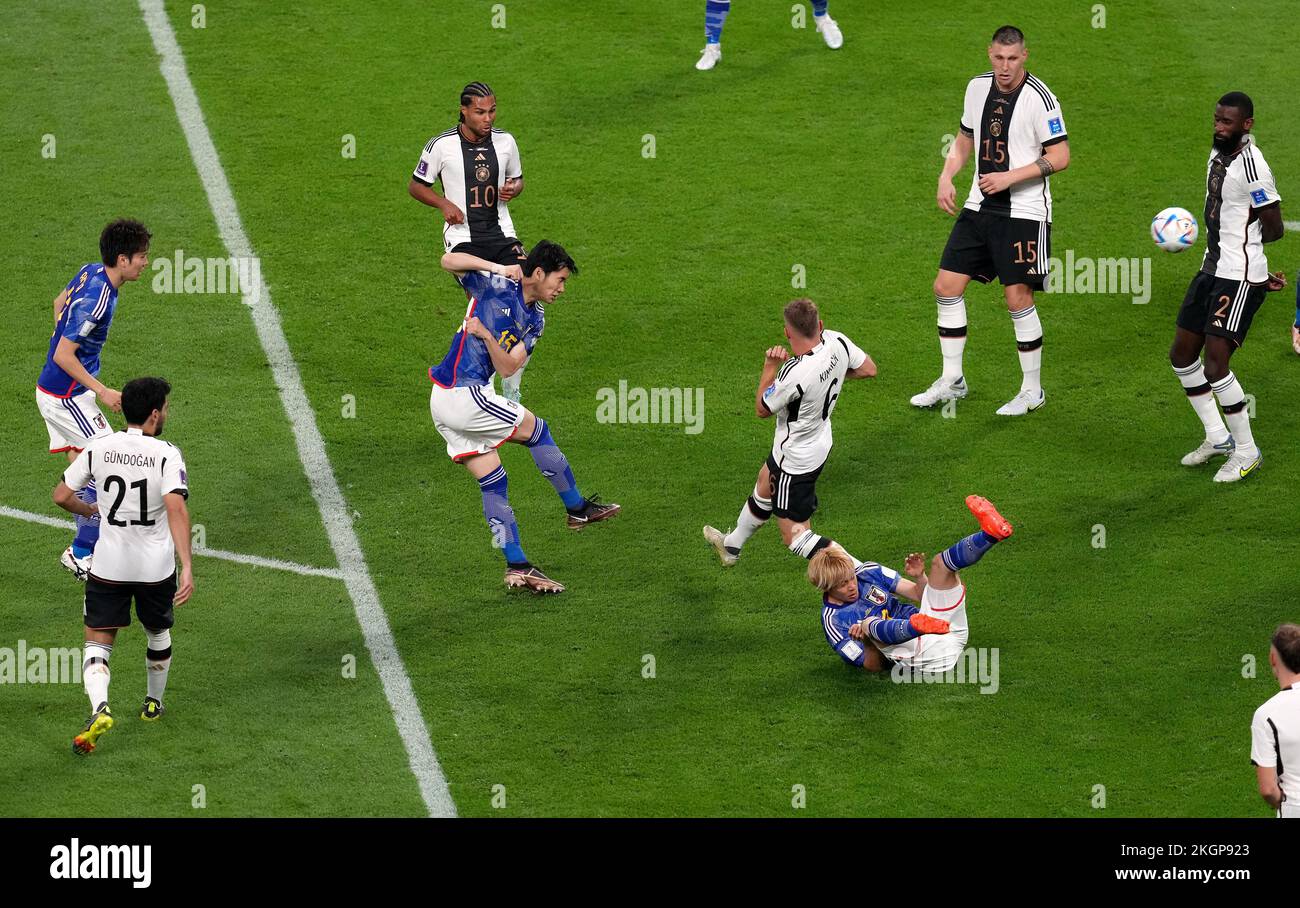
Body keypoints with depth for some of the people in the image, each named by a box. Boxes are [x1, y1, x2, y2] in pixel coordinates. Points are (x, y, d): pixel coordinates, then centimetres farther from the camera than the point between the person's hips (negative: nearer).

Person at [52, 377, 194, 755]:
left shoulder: (99, 449, -5)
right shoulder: (167, 454, -14)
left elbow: (61, 496, -1)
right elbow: (176, 508, -25)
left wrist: (88, 510, 22)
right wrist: (187, 566, -28)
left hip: (108, 565, 1)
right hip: (156, 566, -1)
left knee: (97, 643, 2)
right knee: (158, 634, 25)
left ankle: (99, 708, -23)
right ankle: (154, 703, 41)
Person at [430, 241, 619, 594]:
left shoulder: (534, 320, 12)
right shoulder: (496, 286, -7)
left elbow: (506, 368, 1)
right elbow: (449, 260, -15)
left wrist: (486, 336, -17)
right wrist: (498, 268, -20)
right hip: (464, 395, -9)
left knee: (494, 484, 7)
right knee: (536, 430, 3)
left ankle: (517, 567, 8)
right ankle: (577, 508, 15)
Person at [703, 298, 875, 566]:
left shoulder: (794, 373, -39)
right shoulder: (837, 342, -19)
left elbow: (762, 409, -19)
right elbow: (869, 368, 1)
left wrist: (770, 367, -12)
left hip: (796, 460, -9)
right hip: (821, 441, 9)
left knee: (794, 535, 4)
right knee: (765, 484, 33)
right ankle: (731, 545, 56)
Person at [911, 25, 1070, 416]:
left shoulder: (1039, 98, -14)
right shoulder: (978, 87, 6)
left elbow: (1060, 157, -14)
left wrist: (1009, 178, -20)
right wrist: (946, 177, 4)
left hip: (1024, 212, -7)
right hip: (980, 207, 7)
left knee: (1018, 298, -6)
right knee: (946, 287, 4)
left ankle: (1033, 390, 9)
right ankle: (952, 380, 18)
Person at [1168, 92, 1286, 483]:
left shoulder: (1251, 165, -20)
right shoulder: (1218, 153, 9)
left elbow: (1274, 229, -16)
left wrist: (1237, 242, 1)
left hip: (1240, 279, -10)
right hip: (1212, 270, 10)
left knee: (1215, 365, -12)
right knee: (1182, 355, 13)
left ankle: (1246, 451, 4)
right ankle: (1217, 437, 27)